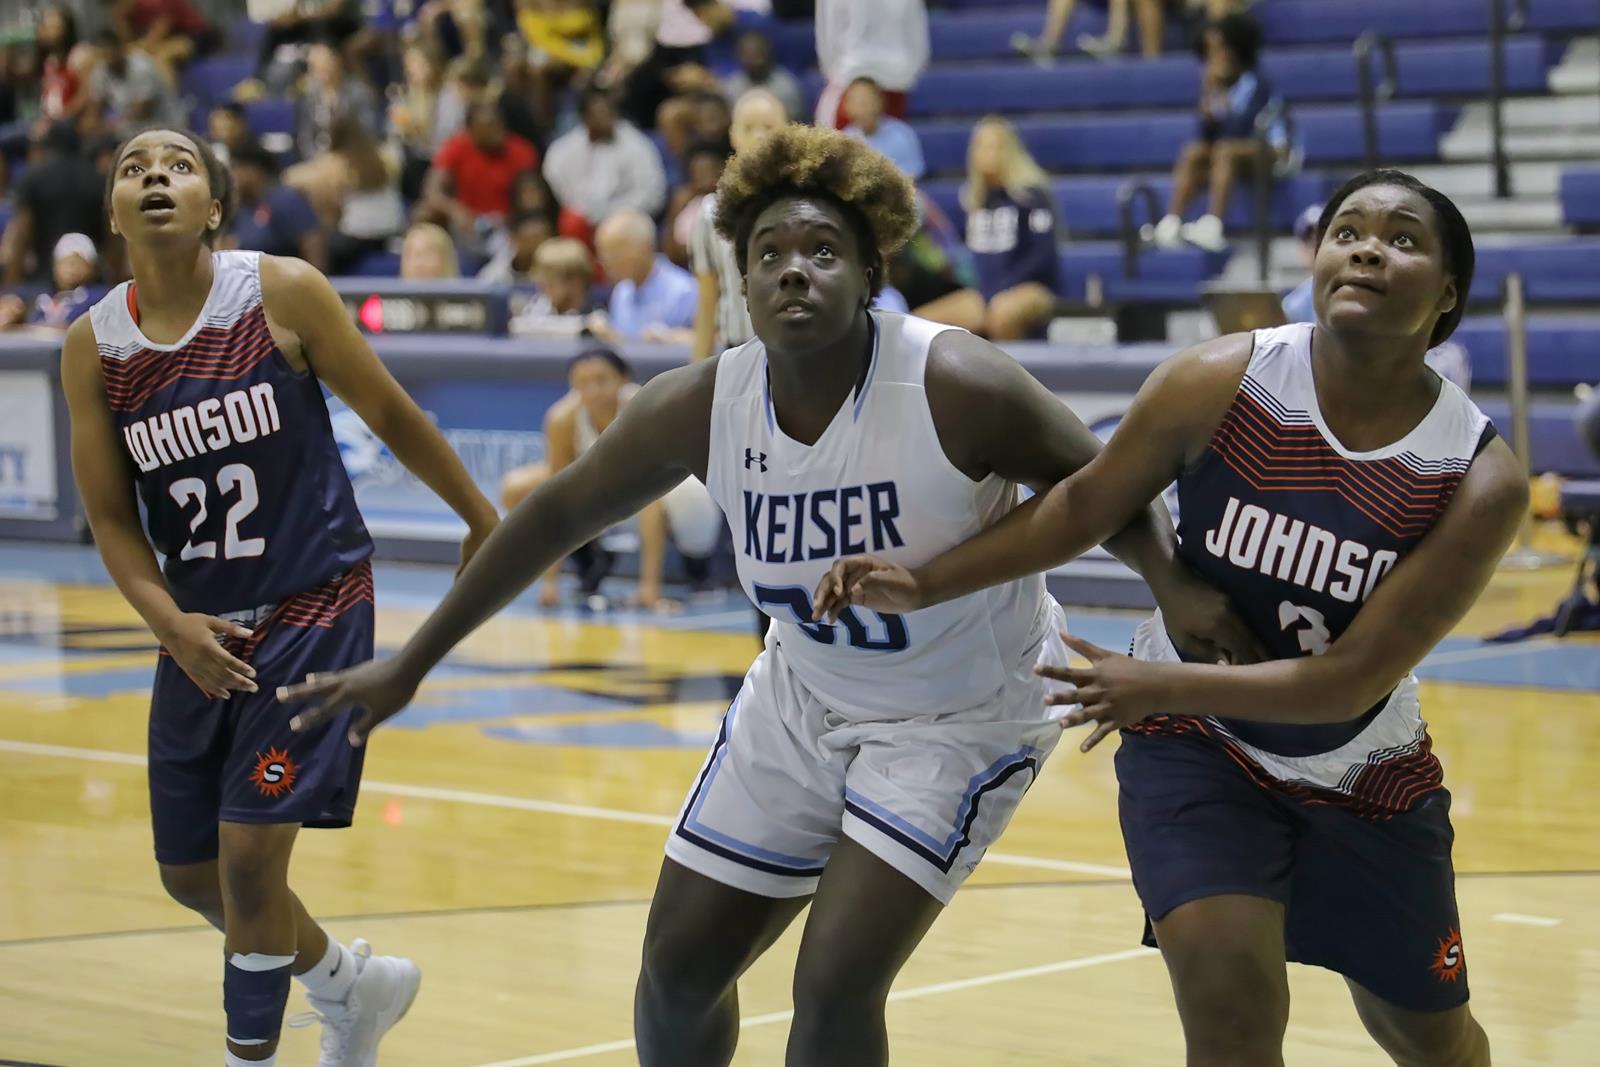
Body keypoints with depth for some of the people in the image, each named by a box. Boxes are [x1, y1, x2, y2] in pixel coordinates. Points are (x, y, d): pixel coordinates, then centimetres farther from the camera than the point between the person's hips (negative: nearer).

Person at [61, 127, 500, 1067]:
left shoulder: (283, 295, -12)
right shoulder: (92, 350, -3)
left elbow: (391, 414, -1)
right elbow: (110, 516, 2)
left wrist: (482, 521, 7)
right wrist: (172, 624, -13)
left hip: (315, 609, -5)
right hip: (201, 631, 5)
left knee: (250, 853, -13)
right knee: (191, 874, 13)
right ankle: (350, 983, 39)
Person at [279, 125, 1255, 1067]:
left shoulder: (955, 388, -27)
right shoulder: (700, 407, -15)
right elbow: (556, 516, -2)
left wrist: (1174, 585, -32)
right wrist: (409, 667, 3)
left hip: (964, 717, -5)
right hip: (805, 699, 5)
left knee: (836, 987, -17)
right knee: (678, 969, 9)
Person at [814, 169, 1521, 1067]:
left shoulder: (1484, 481, -23)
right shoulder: (1222, 383, -20)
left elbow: (1351, 681, -23)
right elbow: (1087, 504, -5)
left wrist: (1165, 685, -29)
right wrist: (927, 585, -12)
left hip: (1366, 779, 1)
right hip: (1193, 749, -1)